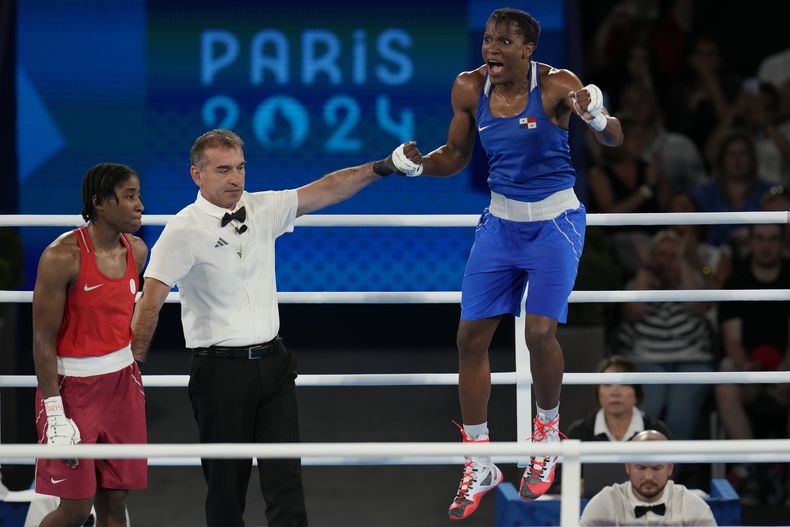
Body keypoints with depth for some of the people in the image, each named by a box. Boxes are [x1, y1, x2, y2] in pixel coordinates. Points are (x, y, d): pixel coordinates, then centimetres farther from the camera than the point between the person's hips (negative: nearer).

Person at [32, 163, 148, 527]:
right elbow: (43, 340, -16)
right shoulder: (62, 257, -18)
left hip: (122, 383, 6)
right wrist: (55, 413, -19)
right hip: (74, 386, -6)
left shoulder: (136, 251, 3)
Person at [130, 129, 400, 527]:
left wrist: (379, 168, -8)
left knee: (286, 478, -2)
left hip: (273, 362, 5)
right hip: (220, 370, -5)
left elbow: (326, 190, 5)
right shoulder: (185, 230, -10)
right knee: (226, 483, 3)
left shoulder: (263, 209, 7)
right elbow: (149, 304, -12)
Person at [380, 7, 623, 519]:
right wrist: (418, 164, -12)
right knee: (471, 335, 0)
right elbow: (456, 156, 9)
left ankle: (548, 430, 12)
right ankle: (479, 466, 11)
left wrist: (597, 118, -41)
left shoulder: (556, 84, -15)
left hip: (554, 223, -5)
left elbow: (615, 139, -18)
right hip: (500, 222, 5)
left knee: (540, 332, -17)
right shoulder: (470, 88, -4)